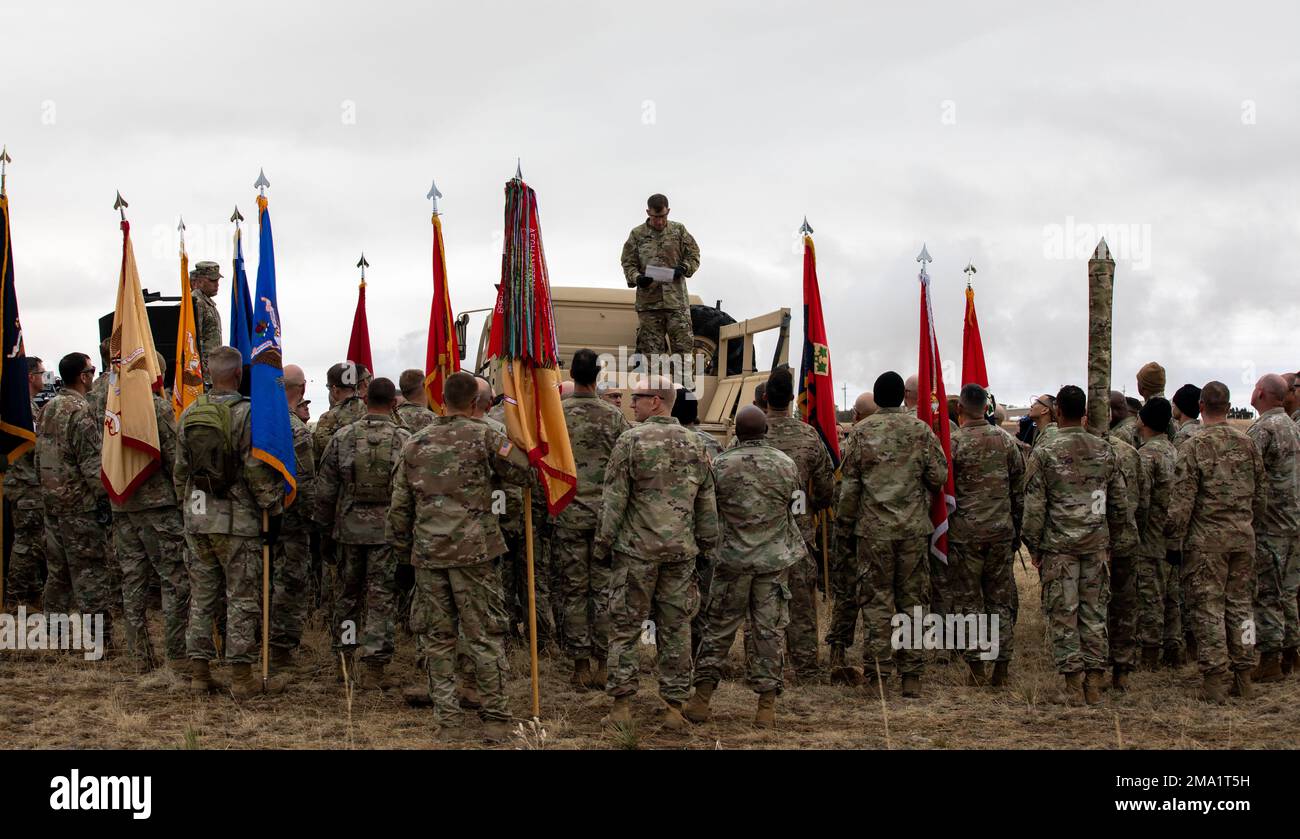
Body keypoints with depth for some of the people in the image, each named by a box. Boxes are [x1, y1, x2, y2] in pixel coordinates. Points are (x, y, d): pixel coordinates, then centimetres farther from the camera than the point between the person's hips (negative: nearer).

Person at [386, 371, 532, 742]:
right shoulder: (484, 435, -3)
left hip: (427, 554, 3)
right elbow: (523, 473, 1)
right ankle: (495, 719, 8)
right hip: (473, 551, -3)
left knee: (436, 639, 9)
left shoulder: (415, 443, 9)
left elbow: (399, 507, 11)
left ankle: (447, 721, 10)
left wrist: (402, 557, 18)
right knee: (485, 636, 5)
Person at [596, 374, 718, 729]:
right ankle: (675, 708, 9)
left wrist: (602, 544, 1)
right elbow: (707, 503, 10)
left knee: (625, 626, 4)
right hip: (682, 552, 4)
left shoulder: (631, 440, -7)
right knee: (676, 627, 8)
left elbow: (613, 500, -7)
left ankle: (622, 706, 2)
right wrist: (707, 547, 18)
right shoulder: (695, 444, 7)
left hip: (636, 549, -4)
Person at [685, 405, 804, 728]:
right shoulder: (786, 464, -3)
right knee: (768, 631, 6)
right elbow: (799, 494, 12)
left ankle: (701, 699, 10)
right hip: (774, 561, 1)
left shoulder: (722, 465, -8)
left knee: (719, 628, 10)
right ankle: (766, 707, 7)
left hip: (732, 559, -1)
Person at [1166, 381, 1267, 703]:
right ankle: (1243, 678, 17)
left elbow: (1182, 502, -12)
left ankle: (1214, 681, 0)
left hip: (1207, 538, -5)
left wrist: (1175, 540, -5)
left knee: (1207, 607, 1)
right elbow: (1261, 496, 11)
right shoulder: (1247, 444, 5)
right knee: (1240, 603, 13)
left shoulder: (1194, 446, -9)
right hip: (1243, 536, 5)